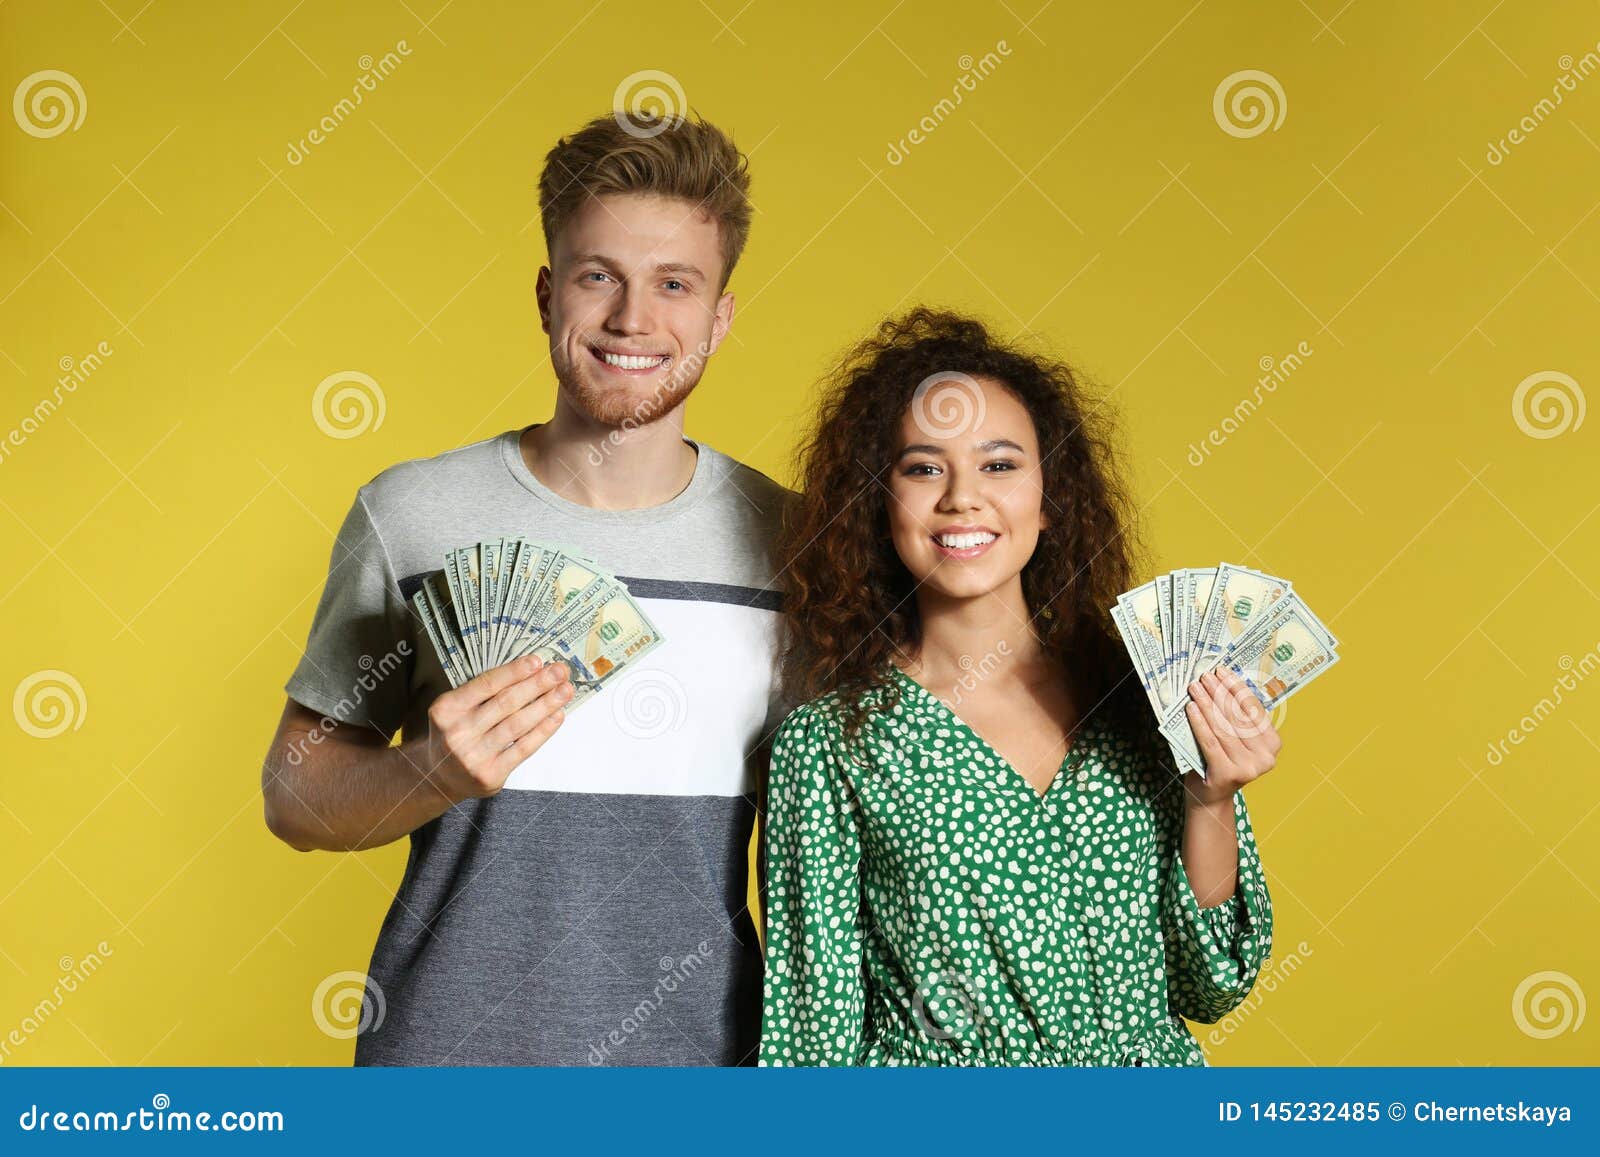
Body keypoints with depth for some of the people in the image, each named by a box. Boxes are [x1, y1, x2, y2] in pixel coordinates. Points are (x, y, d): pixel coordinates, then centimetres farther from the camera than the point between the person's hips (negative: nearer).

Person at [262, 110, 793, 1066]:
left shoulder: (790, 540, -3)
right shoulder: (411, 514, -7)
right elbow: (296, 792, -1)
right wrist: (436, 773, -19)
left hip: (699, 1049, 1)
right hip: (443, 1040, -1)